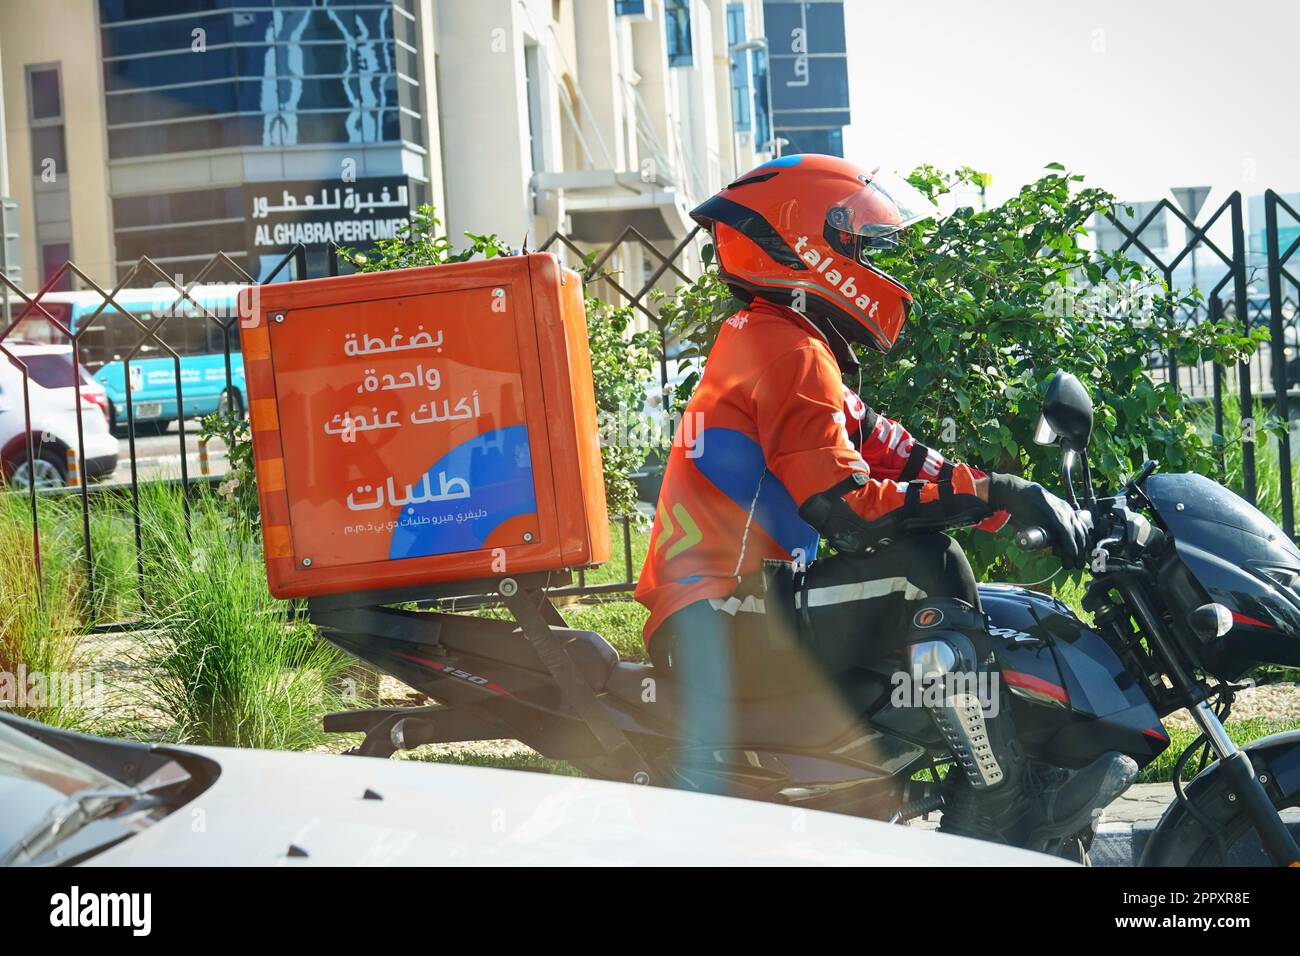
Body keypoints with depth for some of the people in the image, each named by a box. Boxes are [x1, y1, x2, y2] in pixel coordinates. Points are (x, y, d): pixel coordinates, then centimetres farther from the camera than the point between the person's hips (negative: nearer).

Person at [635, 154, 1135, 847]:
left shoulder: (763, 336, 19)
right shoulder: (790, 353, -13)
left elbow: (880, 445, 15)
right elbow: (847, 509, -22)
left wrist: (1016, 500, 7)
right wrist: (988, 493, -16)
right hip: (728, 628, -11)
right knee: (924, 567, -21)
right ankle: (1002, 812, -18)